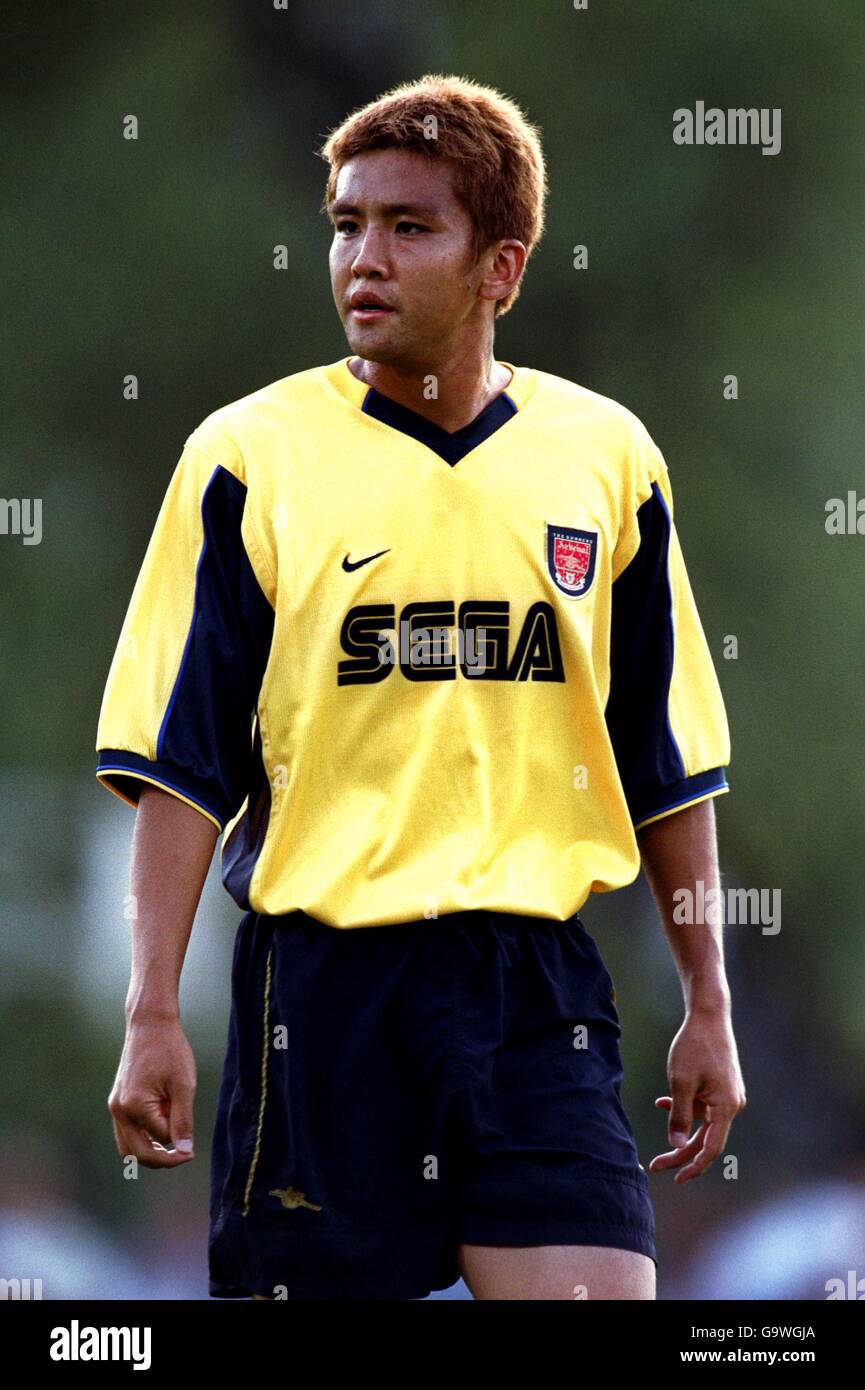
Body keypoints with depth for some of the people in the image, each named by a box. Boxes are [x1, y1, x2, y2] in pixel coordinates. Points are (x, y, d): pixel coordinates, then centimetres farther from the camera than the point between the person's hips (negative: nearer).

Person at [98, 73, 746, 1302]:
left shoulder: (604, 455, 8)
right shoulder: (250, 457, 1)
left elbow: (666, 756, 14)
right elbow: (183, 761, 0)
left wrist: (707, 1007, 13)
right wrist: (153, 1017, -6)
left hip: (542, 981, 1)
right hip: (321, 975, -1)